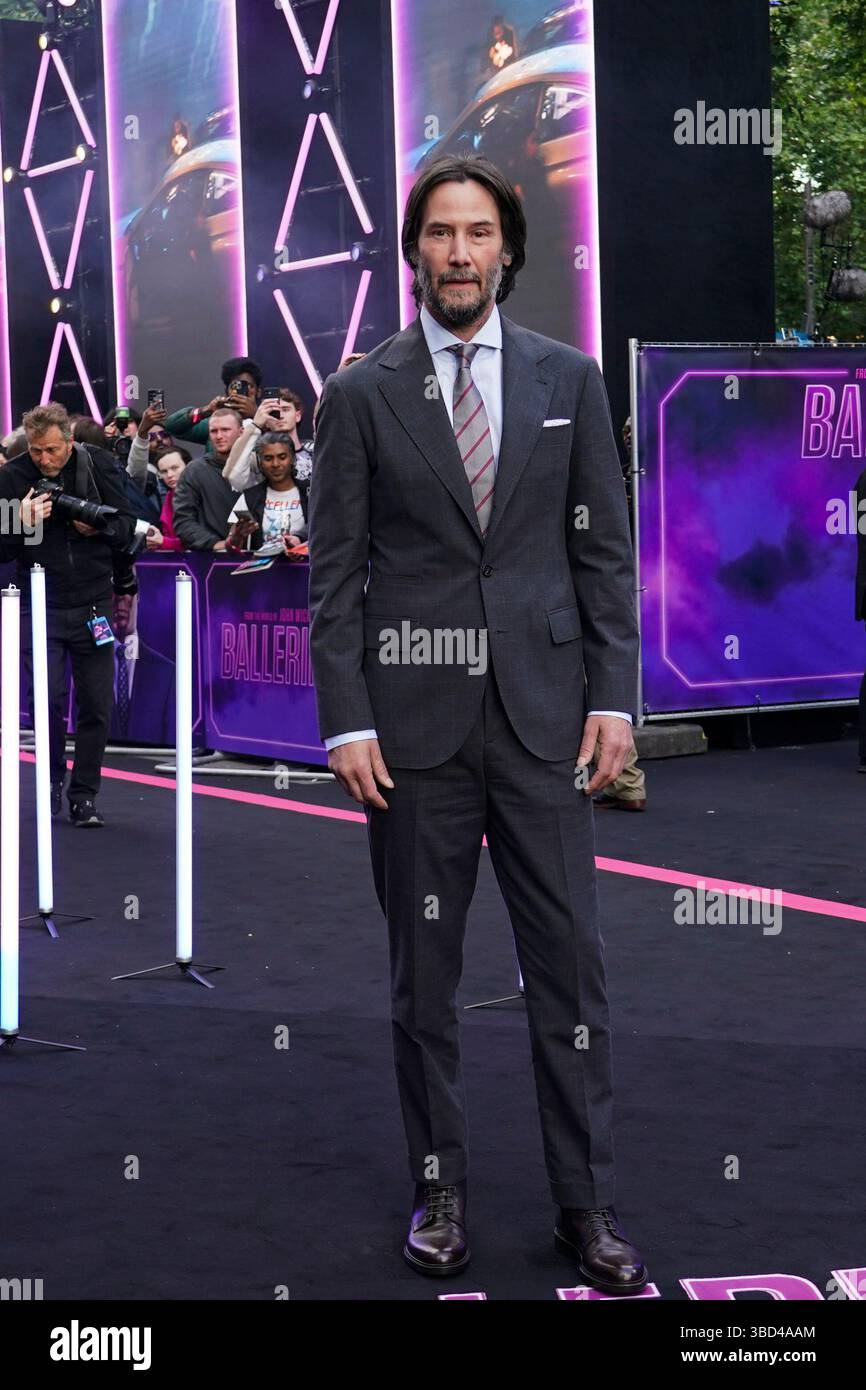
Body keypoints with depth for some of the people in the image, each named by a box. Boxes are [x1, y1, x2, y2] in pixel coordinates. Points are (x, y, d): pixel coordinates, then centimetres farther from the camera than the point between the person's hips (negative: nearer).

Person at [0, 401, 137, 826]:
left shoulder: (96, 465, 0)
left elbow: (128, 526, 4)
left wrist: (99, 526, -16)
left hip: (93, 603, 1)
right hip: (40, 605, -1)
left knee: (97, 704, 1)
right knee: (49, 699, -10)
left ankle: (84, 795, 12)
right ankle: (51, 784, 13)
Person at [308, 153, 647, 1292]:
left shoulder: (569, 378, 8)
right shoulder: (362, 395, 3)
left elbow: (606, 548, 8)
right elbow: (334, 571, 2)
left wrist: (613, 695, 0)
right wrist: (346, 720, -6)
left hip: (544, 713, 1)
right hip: (415, 720, -1)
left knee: (570, 962, 2)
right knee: (423, 971, 8)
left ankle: (587, 1204, 12)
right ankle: (439, 1189, 21)